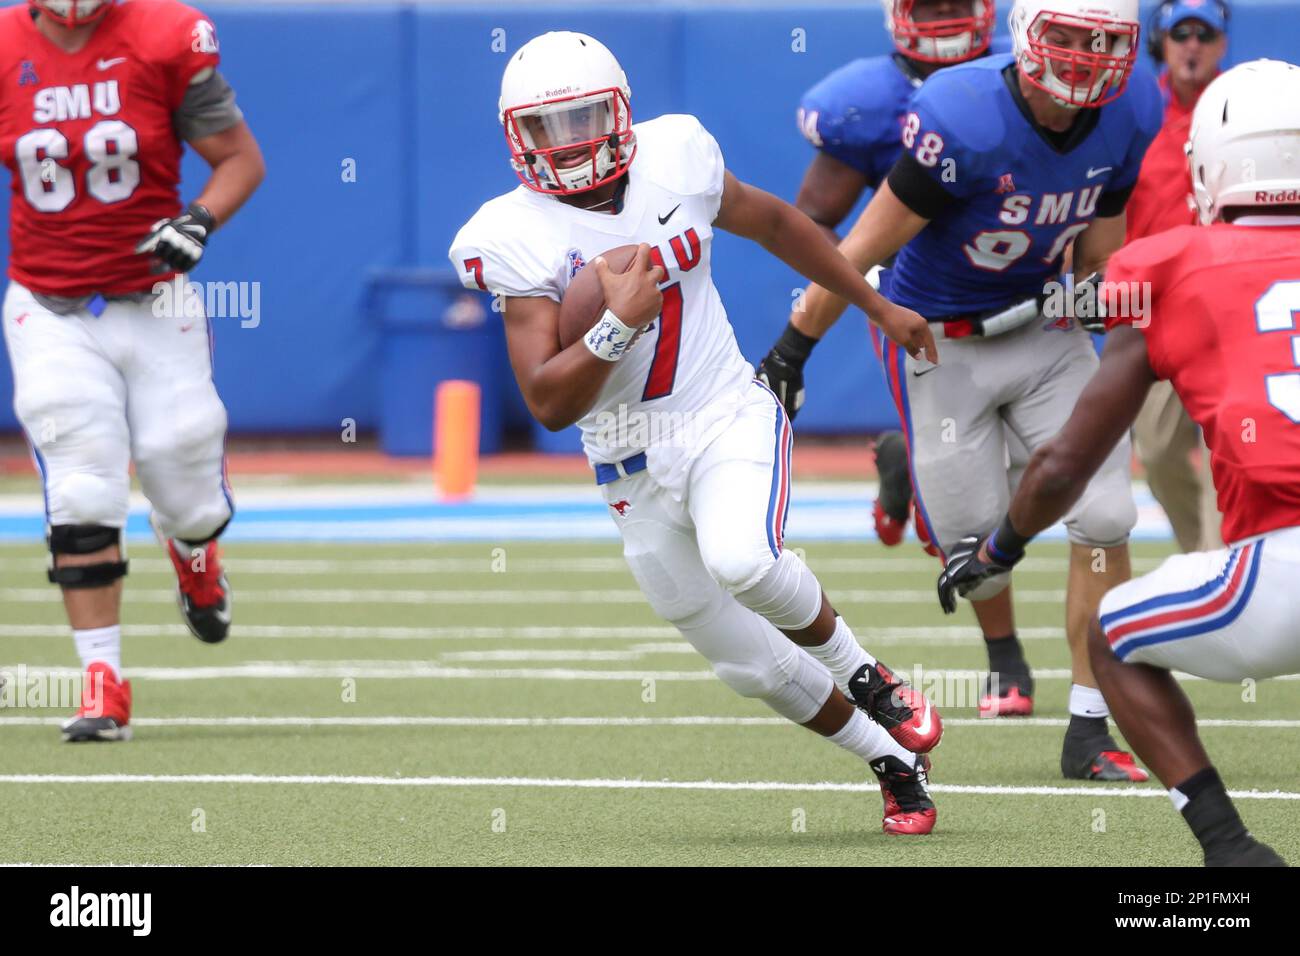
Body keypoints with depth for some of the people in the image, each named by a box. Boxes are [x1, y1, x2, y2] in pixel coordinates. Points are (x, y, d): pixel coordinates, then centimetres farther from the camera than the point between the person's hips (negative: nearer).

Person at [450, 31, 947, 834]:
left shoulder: (674, 160, -6)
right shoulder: (519, 240, -13)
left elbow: (773, 223, 14)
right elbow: (550, 404, -18)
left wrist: (879, 306, 21)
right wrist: (619, 324, -33)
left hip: (729, 416, -1)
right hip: (636, 465, 1)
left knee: (742, 561, -32)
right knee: (755, 665, 4)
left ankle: (866, 676, -5)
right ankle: (894, 764, 26)